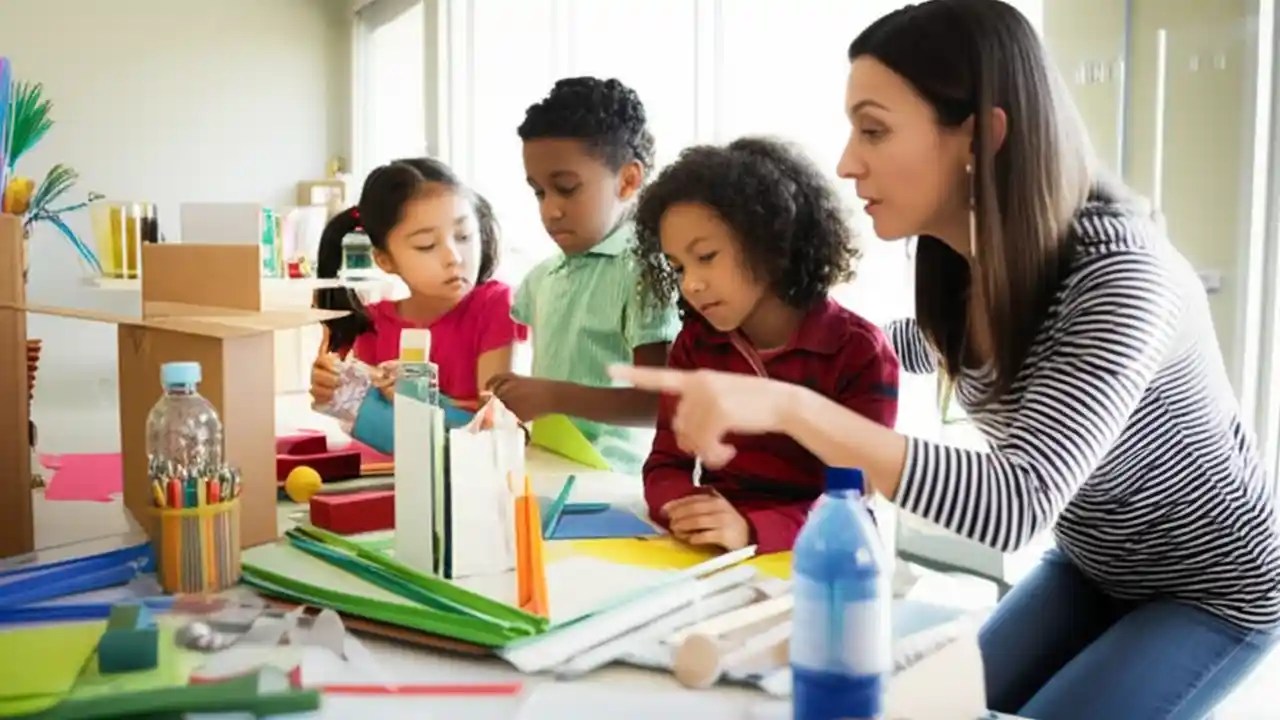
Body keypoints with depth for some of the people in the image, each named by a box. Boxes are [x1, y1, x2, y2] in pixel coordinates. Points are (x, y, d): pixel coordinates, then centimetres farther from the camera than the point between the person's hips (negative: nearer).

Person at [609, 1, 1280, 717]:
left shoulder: (1118, 270, -36)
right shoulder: (962, 263, -14)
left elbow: (1017, 505, -48)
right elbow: (938, 344, 12)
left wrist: (788, 405, -56)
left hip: (1210, 587, -6)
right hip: (1092, 566, 6)